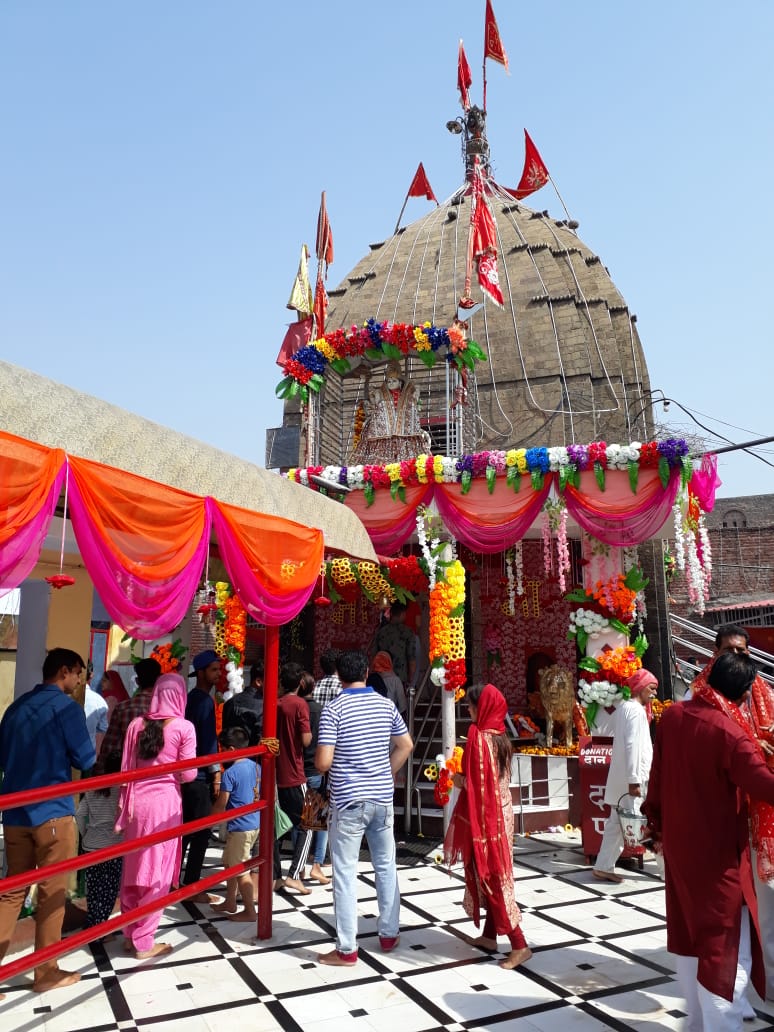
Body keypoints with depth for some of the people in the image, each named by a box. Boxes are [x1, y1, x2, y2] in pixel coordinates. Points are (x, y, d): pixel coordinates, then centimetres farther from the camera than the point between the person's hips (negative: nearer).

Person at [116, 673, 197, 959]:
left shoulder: (137, 724, 2)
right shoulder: (184, 727, -9)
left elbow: (126, 769, 5)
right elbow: (188, 774, -9)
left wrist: (123, 804, 12)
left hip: (137, 801, 4)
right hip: (165, 802, -4)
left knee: (133, 868, 17)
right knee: (156, 871, 7)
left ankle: (130, 933, 29)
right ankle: (143, 941, 17)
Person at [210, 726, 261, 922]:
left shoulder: (230, 773, -19)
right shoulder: (255, 767, 3)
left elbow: (220, 806, -13)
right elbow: (257, 795, 13)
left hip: (240, 828, -9)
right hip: (255, 823, 9)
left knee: (241, 871, 4)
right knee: (231, 864, 22)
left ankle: (250, 911, 13)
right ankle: (230, 903, 34)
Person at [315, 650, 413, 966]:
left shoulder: (333, 710, -14)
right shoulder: (386, 705, 1)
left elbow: (323, 762, -18)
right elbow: (406, 746, 9)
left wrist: (319, 763, 5)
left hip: (348, 801, -5)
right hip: (383, 798, 5)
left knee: (345, 873, 5)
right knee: (386, 866, 18)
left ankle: (347, 950, 11)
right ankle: (389, 934, 30)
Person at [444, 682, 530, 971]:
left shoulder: (479, 736, -20)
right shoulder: (499, 735, 5)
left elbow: (477, 784, -22)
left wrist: (459, 780, -6)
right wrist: (465, 777, 11)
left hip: (485, 816, -9)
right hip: (501, 812, 9)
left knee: (490, 878, -1)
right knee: (494, 876, 16)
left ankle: (519, 945, 3)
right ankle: (489, 936, 27)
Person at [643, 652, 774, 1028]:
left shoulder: (672, 716, -3)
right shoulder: (730, 732, -25)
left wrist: (657, 825, 18)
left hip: (678, 845, 7)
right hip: (718, 852, -7)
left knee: (689, 936, 22)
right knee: (726, 948, 6)